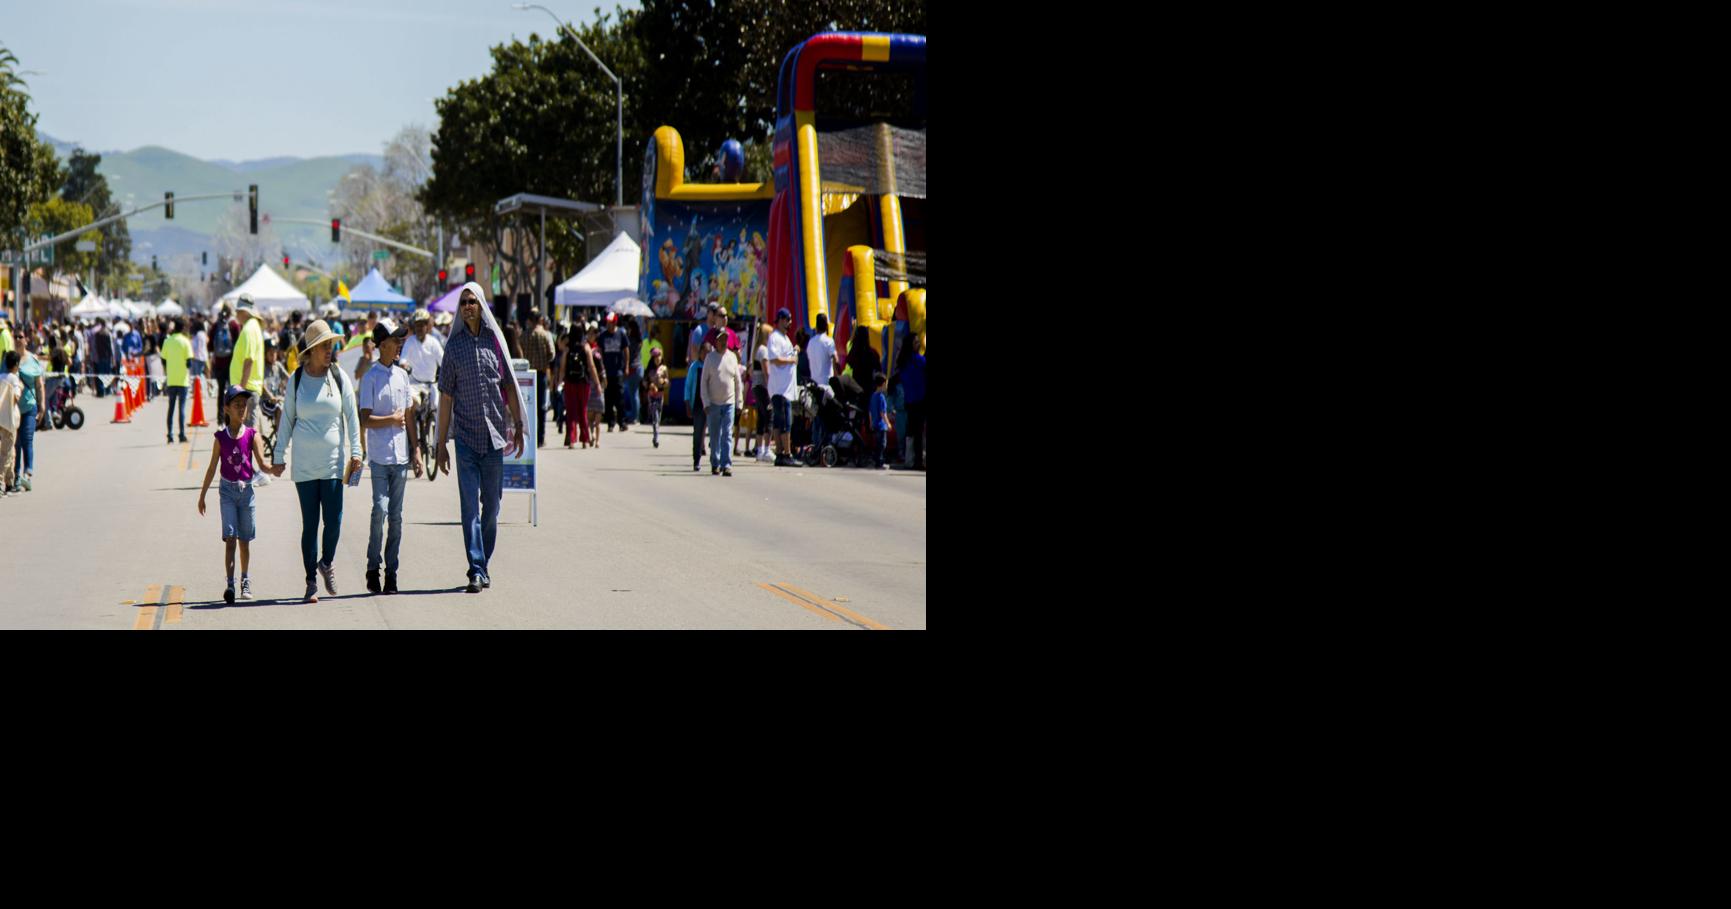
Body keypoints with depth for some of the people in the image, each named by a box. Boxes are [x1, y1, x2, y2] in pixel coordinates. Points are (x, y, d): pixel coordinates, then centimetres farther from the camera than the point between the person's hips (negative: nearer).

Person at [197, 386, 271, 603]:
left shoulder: (252, 435, -1)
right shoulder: (221, 437, -1)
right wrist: (202, 495, 8)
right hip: (228, 490, -1)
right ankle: (230, 584, -14)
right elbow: (212, 468, 6)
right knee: (230, 538, -10)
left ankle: (245, 581, 25)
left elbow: (261, 464, -6)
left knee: (245, 540, 11)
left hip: (246, 489, 1)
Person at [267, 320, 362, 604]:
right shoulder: (296, 380, 3)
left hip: (333, 461, 0)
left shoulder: (339, 377, 4)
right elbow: (287, 419, 10)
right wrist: (279, 456, 9)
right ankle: (311, 582, 9)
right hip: (304, 463, 0)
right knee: (309, 524, 0)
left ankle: (327, 563, 21)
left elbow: (352, 417, 8)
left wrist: (355, 453, 3)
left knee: (334, 521, -7)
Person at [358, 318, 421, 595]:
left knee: (396, 516, 5)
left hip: (401, 456, 5)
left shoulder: (402, 375, 12)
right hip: (380, 455, -5)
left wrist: (416, 451, 14)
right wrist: (392, 419, -7)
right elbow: (365, 420, -9)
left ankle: (391, 573, 9)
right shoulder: (371, 378, -5)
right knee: (380, 510, -13)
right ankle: (372, 569, -1)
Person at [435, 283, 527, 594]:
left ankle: (484, 566, 18)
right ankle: (476, 570, -11)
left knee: (491, 506, 7)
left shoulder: (495, 340, 5)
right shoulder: (454, 346, 2)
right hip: (466, 437, -2)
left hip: (494, 437, 2)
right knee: (470, 506, -8)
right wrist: (441, 443, 3)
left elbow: (509, 385, 11)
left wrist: (518, 425, 5)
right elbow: (446, 397, 4)